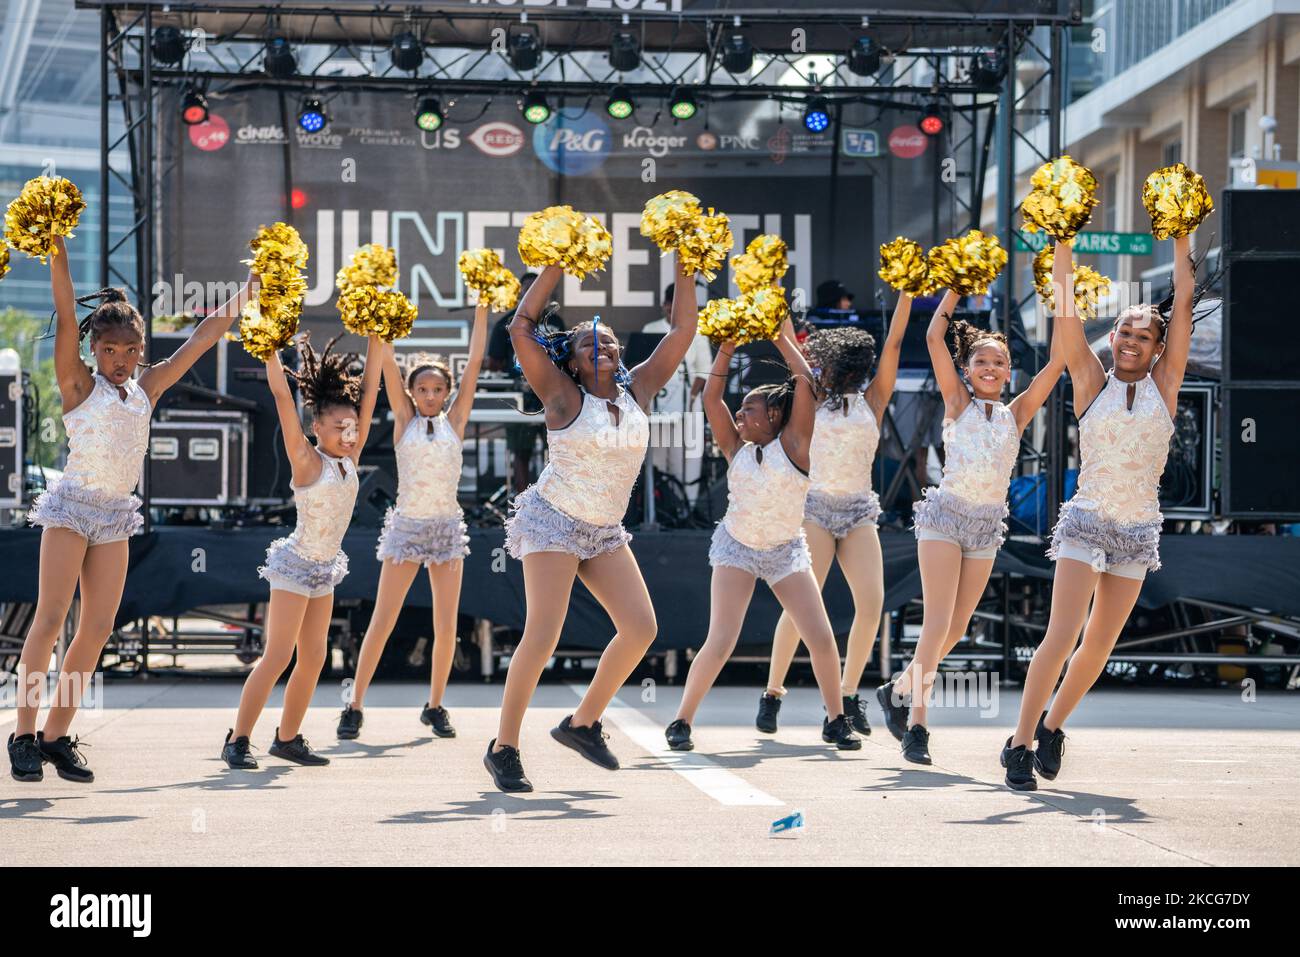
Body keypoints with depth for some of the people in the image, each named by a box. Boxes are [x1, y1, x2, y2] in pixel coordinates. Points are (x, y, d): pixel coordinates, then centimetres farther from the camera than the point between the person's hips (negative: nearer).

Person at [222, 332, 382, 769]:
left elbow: (369, 393, 2)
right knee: (278, 656, -10)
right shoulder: (307, 461, -15)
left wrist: (377, 343, -1)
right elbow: (282, 396, -21)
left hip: (324, 570, 7)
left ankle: (287, 737, 17)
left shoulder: (349, 459, 1)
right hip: (296, 565, -7)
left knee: (313, 657, 8)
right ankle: (237, 740, -6)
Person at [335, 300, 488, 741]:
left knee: (446, 626, 2)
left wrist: (482, 310, -4)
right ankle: (355, 705, 5)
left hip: (448, 527, 2)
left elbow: (474, 362, 1)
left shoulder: (454, 421, 4)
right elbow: (388, 364, -5)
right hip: (406, 525, -2)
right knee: (382, 622, -1)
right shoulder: (404, 419, 1)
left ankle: (435, 706, 16)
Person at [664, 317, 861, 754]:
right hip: (736, 548, 1)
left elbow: (806, 382, -18)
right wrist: (727, 347, -10)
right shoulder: (736, 448, -2)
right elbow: (711, 396, -9)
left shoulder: (793, 443, -9)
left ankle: (835, 721, 11)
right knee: (720, 643, -12)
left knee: (821, 639, -7)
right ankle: (681, 722, -1)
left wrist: (784, 339, -10)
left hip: (786, 551, 0)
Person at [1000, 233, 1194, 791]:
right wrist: (1062, 243, -6)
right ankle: (1020, 745, -10)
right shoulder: (1092, 383, 2)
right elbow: (1066, 309, -3)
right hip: (1086, 523, -3)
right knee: (1063, 635, -15)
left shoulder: (1164, 385, 5)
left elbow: (1184, 302, 4)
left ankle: (1052, 728, 28)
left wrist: (1181, 242, 5)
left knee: (1099, 646, 7)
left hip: (1139, 533, 3)